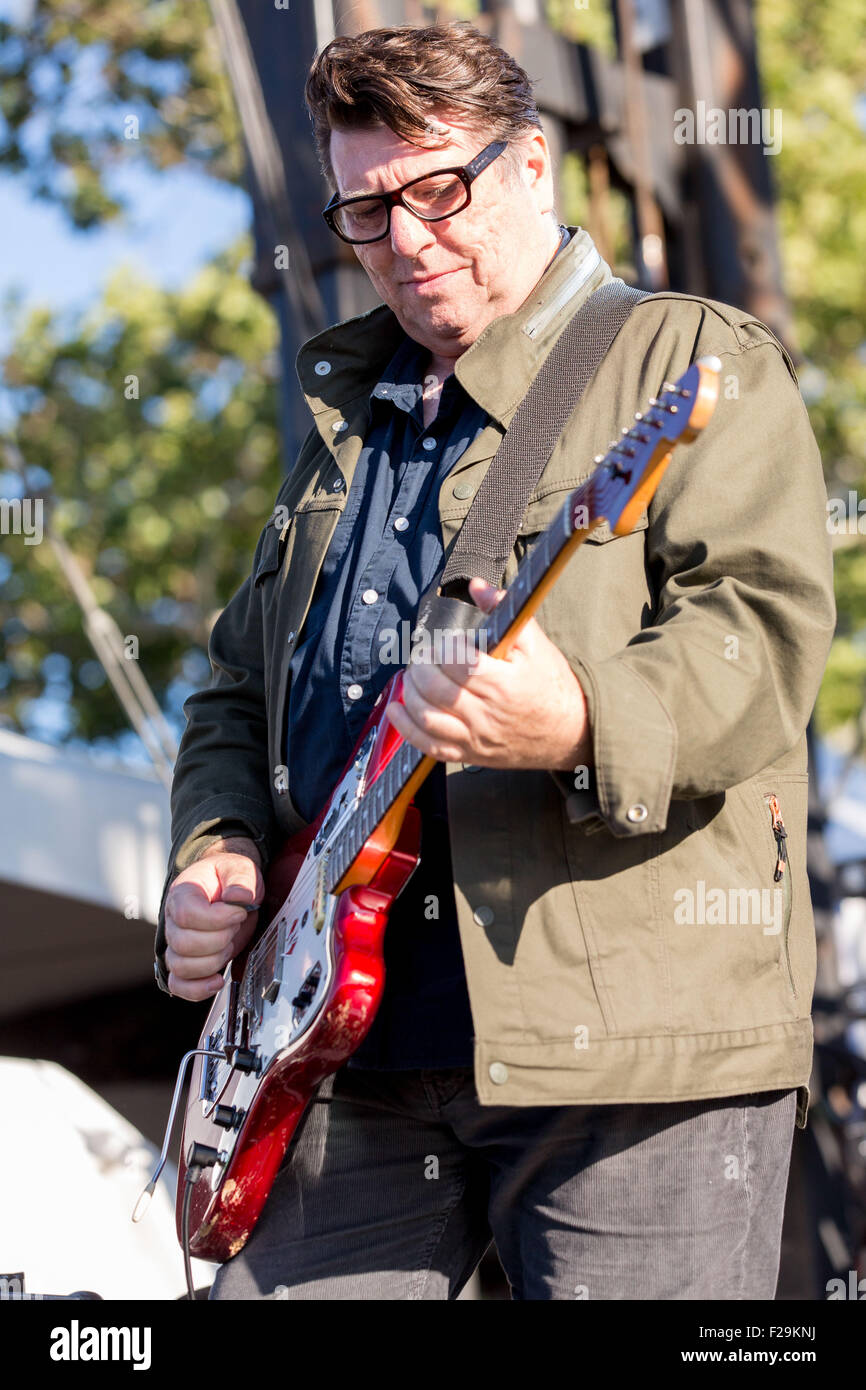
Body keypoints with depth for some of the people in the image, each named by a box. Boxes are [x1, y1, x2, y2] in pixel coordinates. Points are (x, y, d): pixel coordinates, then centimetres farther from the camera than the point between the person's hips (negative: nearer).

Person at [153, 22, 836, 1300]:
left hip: (633, 1050, -6)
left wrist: (580, 726, -33)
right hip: (353, 1060, 6)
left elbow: (767, 630, -14)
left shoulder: (694, 362, 1)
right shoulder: (346, 421, 22)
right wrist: (214, 849, 8)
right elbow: (239, 687, 29)